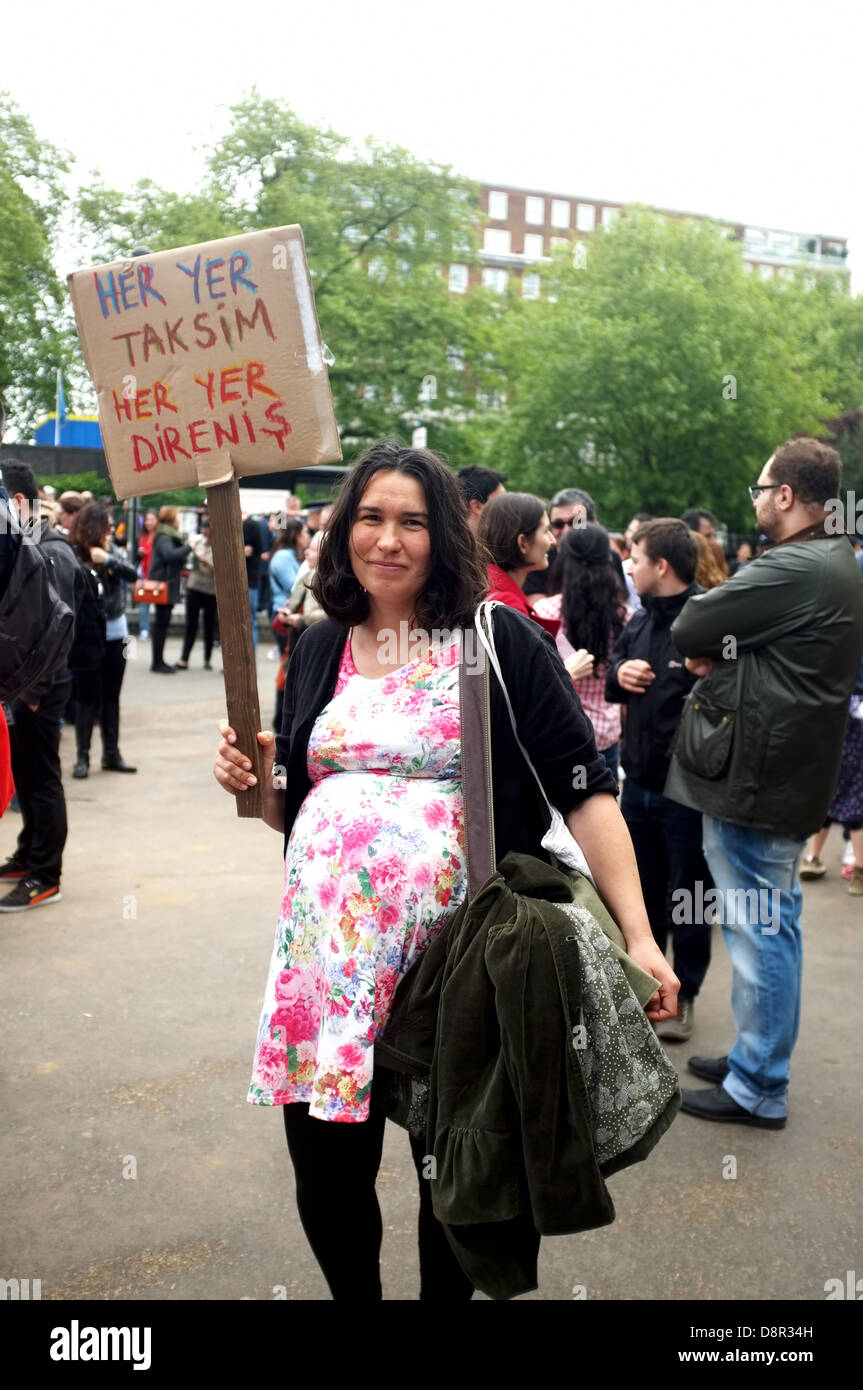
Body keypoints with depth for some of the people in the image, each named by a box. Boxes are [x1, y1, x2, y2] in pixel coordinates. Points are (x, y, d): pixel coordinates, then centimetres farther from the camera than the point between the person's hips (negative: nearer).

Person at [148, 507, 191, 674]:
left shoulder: (170, 536, 18)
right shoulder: (164, 538, -14)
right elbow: (170, 554, -31)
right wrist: (189, 547, -24)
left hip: (168, 586, 10)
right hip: (163, 585, -10)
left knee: (162, 623, 12)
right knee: (162, 623, -7)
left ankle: (158, 660, 18)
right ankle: (157, 662, -3)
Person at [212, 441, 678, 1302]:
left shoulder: (500, 643, -5)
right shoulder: (319, 651, 10)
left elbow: (583, 789, -9)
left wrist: (639, 936, -17)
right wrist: (254, 779, -3)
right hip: (326, 950, 4)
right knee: (326, 1172, 12)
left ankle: (445, 1295, 41)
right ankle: (356, 1298, 41)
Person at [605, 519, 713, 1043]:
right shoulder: (641, 620, 9)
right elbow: (613, 678, 17)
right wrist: (619, 674, -2)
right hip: (639, 780, 7)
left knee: (688, 900, 11)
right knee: (641, 891, 20)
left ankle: (683, 994, 29)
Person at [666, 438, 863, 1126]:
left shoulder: (792, 570, -20)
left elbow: (687, 630, -18)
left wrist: (711, 650, 3)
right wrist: (723, 657, -4)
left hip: (756, 775, -10)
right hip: (788, 772, 10)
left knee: (758, 931, 0)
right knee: (774, 925, 18)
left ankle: (758, 1087, 13)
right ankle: (758, 1058, 32)